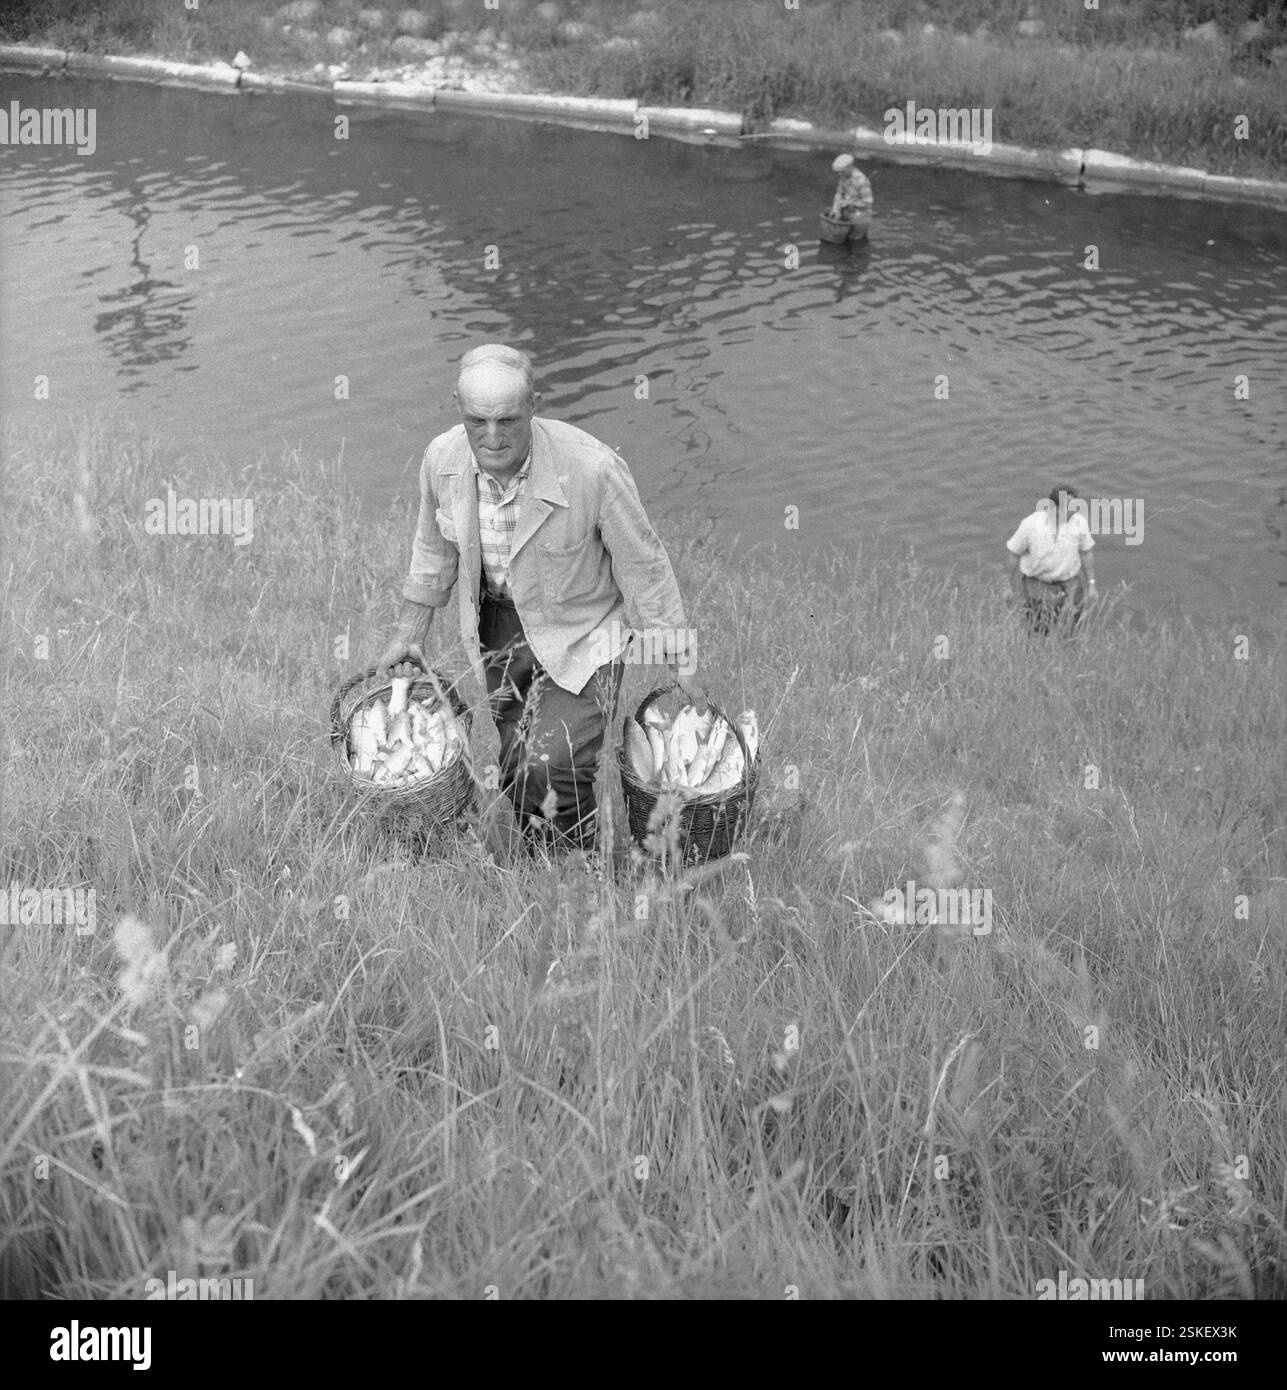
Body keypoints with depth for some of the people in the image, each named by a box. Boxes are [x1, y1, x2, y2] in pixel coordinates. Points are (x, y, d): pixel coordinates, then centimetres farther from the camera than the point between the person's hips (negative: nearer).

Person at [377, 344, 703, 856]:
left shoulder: (593, 469, -29)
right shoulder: (442, 458, -15)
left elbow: (644, 566, -15)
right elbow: (433, 548, 7)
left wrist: (682, 670, -9)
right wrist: (409, 634, 13)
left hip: (580, 630, -5)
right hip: (500, 624, 5)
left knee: (550, 773, -19)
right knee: (515, 776, 13)